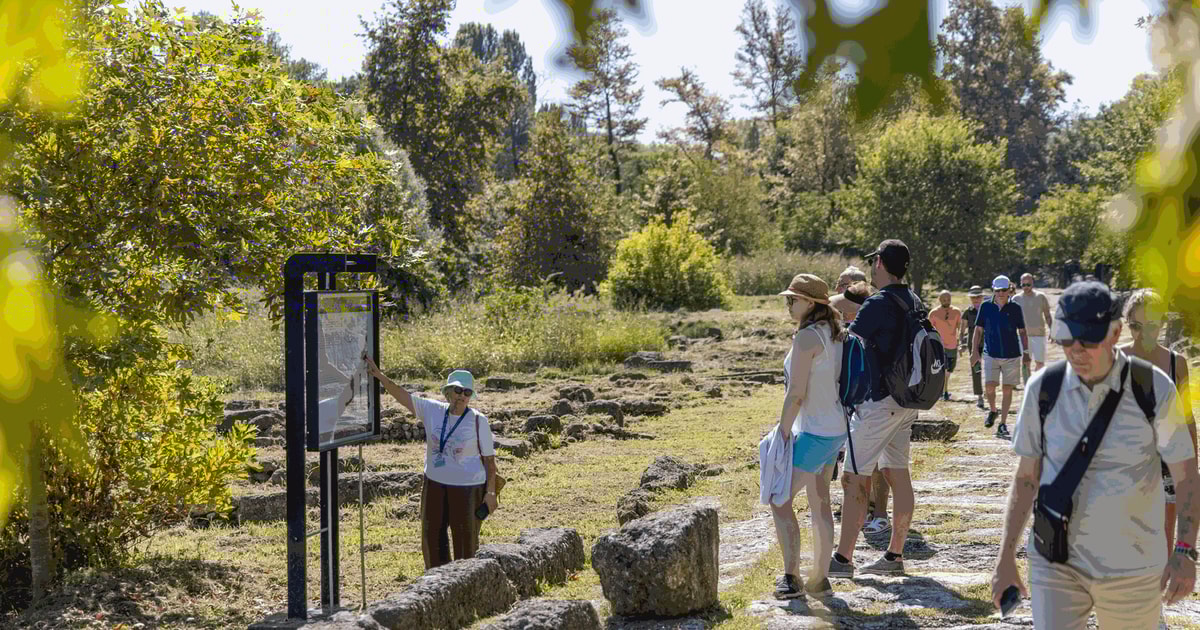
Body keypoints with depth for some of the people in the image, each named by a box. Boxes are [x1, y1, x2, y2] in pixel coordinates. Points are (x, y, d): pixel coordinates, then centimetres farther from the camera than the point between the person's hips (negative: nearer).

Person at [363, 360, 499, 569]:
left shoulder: (478, 421, -10)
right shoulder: (432, 410, -2)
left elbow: (489, 458, -7)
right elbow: (402, 395, -7)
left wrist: (490, 492, -9)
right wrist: (379, 375, -19)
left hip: (467, 488, -4)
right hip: (434, 485, 4)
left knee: (466, 540, 3)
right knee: (432, 537, 13)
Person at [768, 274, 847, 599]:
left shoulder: (806, 338, -19)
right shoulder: (835, 334, 8)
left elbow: (796, 394, -21)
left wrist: (782, 433, -12)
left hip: (815, 433, -9)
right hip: (836, 429, 9)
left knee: (780, 500, 1)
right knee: (819, 502, 16)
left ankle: (791, 578, 4)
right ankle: (819, 579, 23)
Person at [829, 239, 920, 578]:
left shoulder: (877, 304, -16)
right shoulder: (914, 302, 10)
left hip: (879, 403, -9)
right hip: (906, 402, 9)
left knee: (854, 479, -4)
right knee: (898, 474, 12)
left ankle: (843, 559, -2)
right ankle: (895, 556, 16)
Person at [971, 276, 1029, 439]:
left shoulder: (1015, 308, 2)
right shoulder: (985, 306, 3)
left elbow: (1022, 332, 7)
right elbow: (978, 329, 8)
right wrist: (974, 350, 3)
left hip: (1012, 355, 0)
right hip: (991, 354, 0)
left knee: (1008, 389, 2)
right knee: (989, 385, -11)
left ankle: (1003, 424, 10)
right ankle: (992, 411, 18)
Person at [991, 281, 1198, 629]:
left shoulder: (1154, 389, -9)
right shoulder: (1042, 388, -4)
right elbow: (1026, 476, 4)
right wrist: (1006, 557, 2)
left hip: (1131, 570, -1)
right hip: (1055, 562, 1)